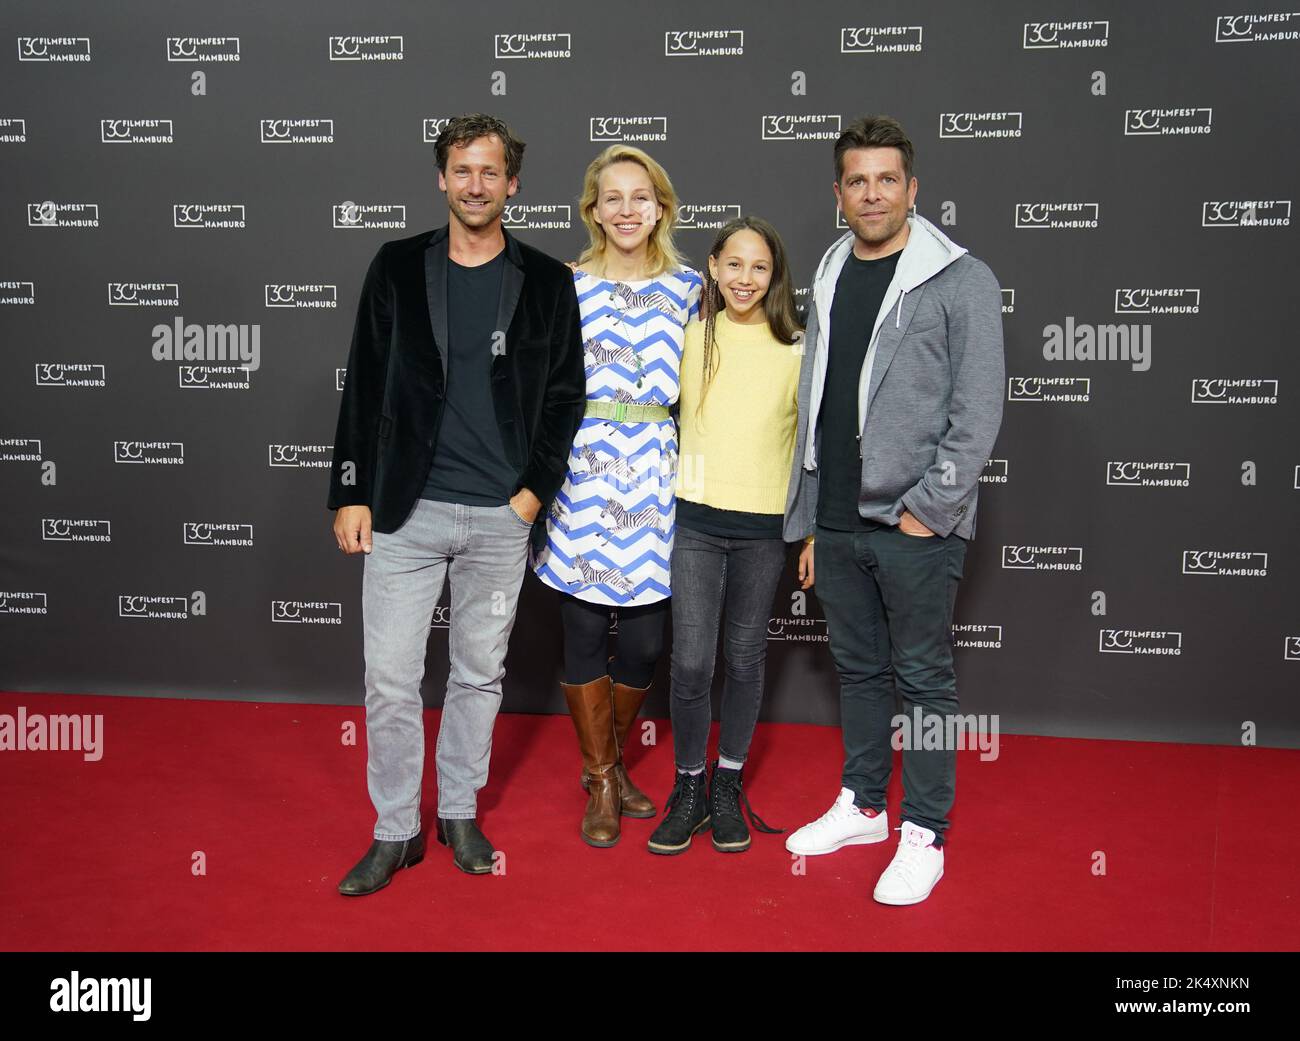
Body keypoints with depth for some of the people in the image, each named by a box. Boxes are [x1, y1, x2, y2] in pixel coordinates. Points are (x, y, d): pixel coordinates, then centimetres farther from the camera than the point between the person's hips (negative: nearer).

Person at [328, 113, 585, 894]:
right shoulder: (398, 268, 3)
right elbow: (364, 385, 4)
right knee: (390, 679, 1)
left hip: (502, 516, 1)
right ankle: (396, 832, 17)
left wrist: (534, 489, -4)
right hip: (405, 510, 0)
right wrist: (353, 493, 0)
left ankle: (460, 814, 30)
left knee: (480, 675, 12)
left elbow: (565, 394, 5)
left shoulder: (547, 282, 3)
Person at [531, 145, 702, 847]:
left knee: (644, 641, 2)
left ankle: (607, 759, 30)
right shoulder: (566, 287, 5)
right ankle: (602, 782, 23)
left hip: (654, 476, 1)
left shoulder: (686, 287, 8)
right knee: (584, 632, 4)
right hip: (580, 473, -1)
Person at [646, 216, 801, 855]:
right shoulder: (691, 337, 4)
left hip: (763, 526, 0)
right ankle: (689, 788, 17)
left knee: (745, 659, 10)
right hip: (696, 521, 1)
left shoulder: (795, 349, 0)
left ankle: (727, 786, 26)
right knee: (691, 664, -3)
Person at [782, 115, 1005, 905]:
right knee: (859, 668, 17)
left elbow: (978, 411, -11)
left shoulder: (961, 280, -7)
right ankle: (862, 805, 32)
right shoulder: (830, 279, 12)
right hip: (838, 522, 6)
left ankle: (924, 834, 17)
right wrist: (809, 525, 13)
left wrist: (926, 509, -14)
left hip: (918, 524, -6)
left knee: (924, 680, 4)